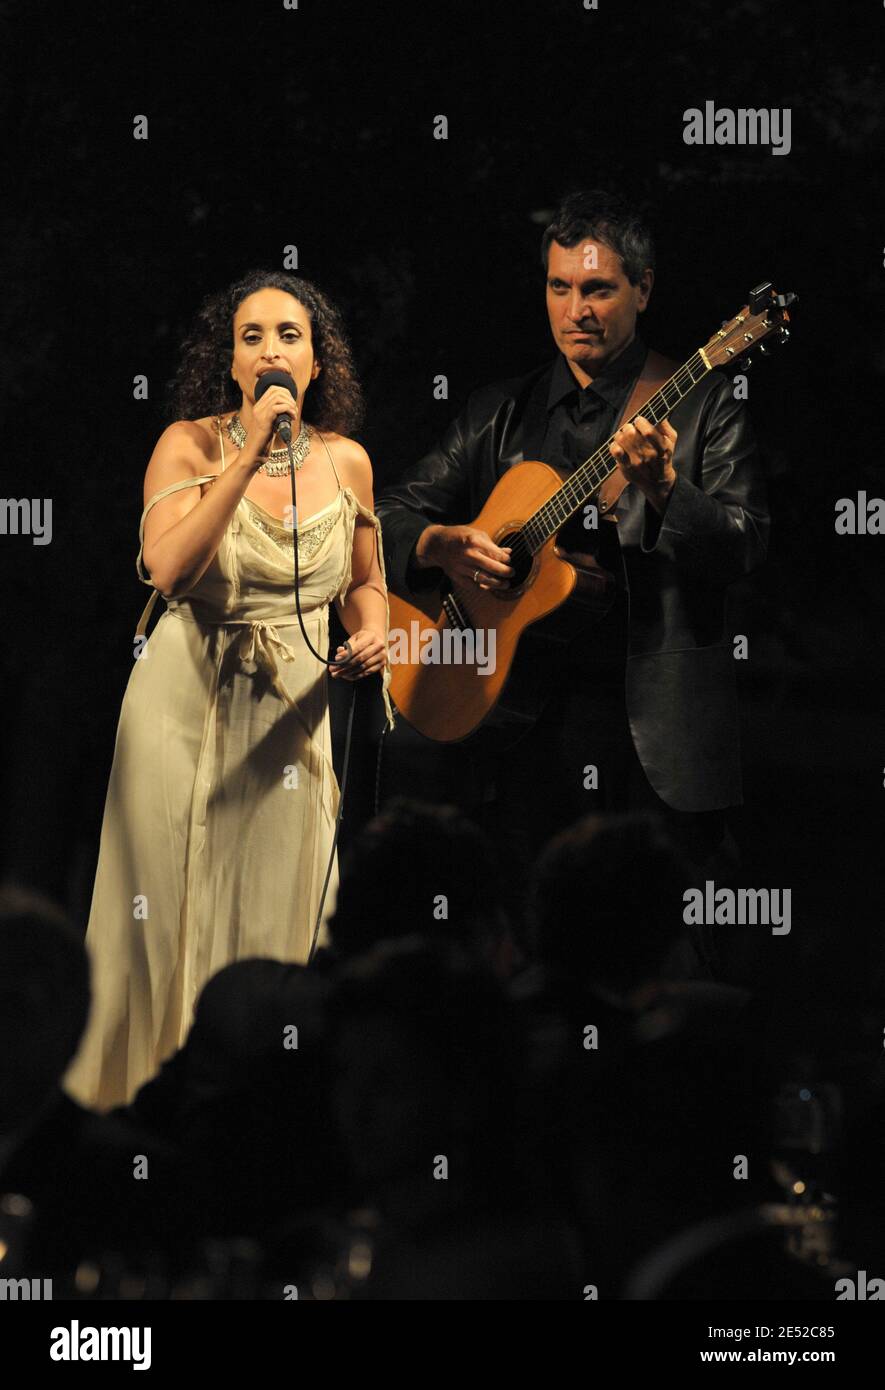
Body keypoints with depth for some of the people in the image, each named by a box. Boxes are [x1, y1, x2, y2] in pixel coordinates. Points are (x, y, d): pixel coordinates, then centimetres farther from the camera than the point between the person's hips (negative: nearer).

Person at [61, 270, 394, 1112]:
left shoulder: (345, 462, 4)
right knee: (169, 905, 1)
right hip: (184, 697, -2)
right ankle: (140, 1099, 13)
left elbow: (366, 582, 18)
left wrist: (371, 633, -5)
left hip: (290, 711, 2)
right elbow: (168, 570, -22)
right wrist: (249, 457, -24)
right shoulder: (191, 445, -6)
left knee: (271, 911, 4)